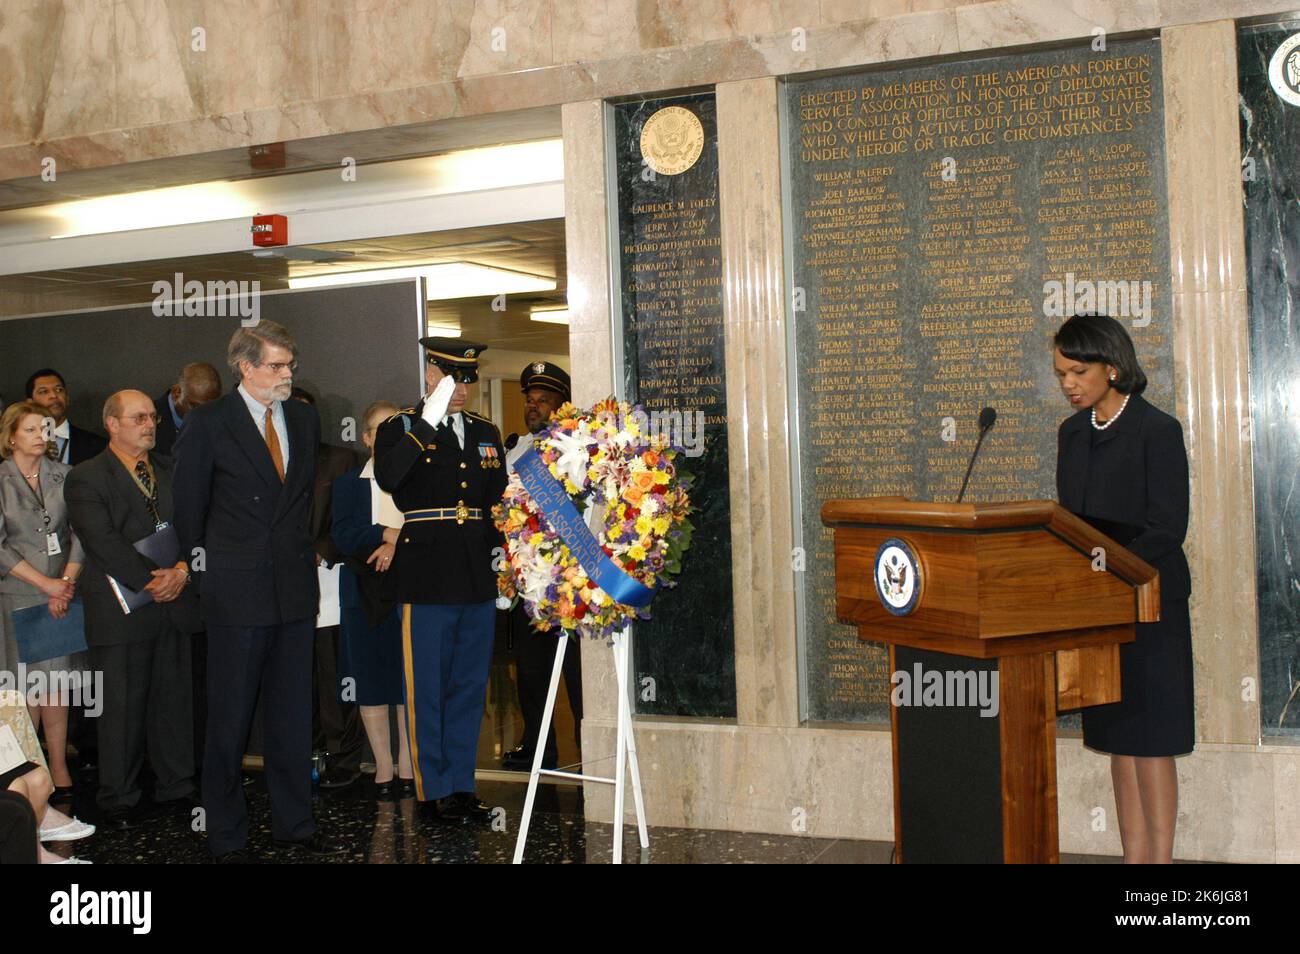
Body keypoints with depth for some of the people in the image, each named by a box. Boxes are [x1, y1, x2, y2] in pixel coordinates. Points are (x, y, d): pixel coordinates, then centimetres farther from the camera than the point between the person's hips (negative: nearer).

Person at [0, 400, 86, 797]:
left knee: (57, 684, 2)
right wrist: (46, 583, -11)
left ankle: (58, 767, 7)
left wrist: (66, 582, -8)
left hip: (61, 593, 2)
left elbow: (80, 534, 4)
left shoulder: (63, 476, 5)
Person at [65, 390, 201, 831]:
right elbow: (103, 541, -12)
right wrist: (151, 582, -17)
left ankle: (176, 788, 21)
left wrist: (182, 571, -11)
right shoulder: (86, 478, -2)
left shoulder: (170, 471, 14)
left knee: (175, 700, 9)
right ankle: (119, 800, 14)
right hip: (122, 609, -4)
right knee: (122, 707, 2)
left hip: (175, 604, 5)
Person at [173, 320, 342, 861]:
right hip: (235, 591, -5)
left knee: (293, 714, 11)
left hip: (295, 588, 5)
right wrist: (204, 565, 4)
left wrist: (305, 550, 11)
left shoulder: (305, 420, 10)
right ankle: (226, 837, 13)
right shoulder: (208, 423, -4)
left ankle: (294, 823, 22)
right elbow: (188, 504, 2)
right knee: (229, 718, 2)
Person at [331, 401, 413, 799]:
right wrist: (389, 534, -14)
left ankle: (407, 767, 6)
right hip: (365, 593, 1)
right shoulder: (349, 484, 10)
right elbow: (343, 536, -4)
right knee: (371, 681, 2)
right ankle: (383, 769, 9)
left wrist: (398, 546, -16)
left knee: (410, 679, -2)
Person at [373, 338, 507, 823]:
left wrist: (500, 551, 10)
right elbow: (388, 478, -22)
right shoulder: (400, 428, 0)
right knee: (426, 688, 1)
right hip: (427, 577, -5)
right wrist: (427, 421, -24)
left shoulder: (486, 432, 15)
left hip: (478, 579, 5)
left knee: (469, 686, 11)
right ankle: (434, 791, 11)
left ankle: (461, 785, 20)